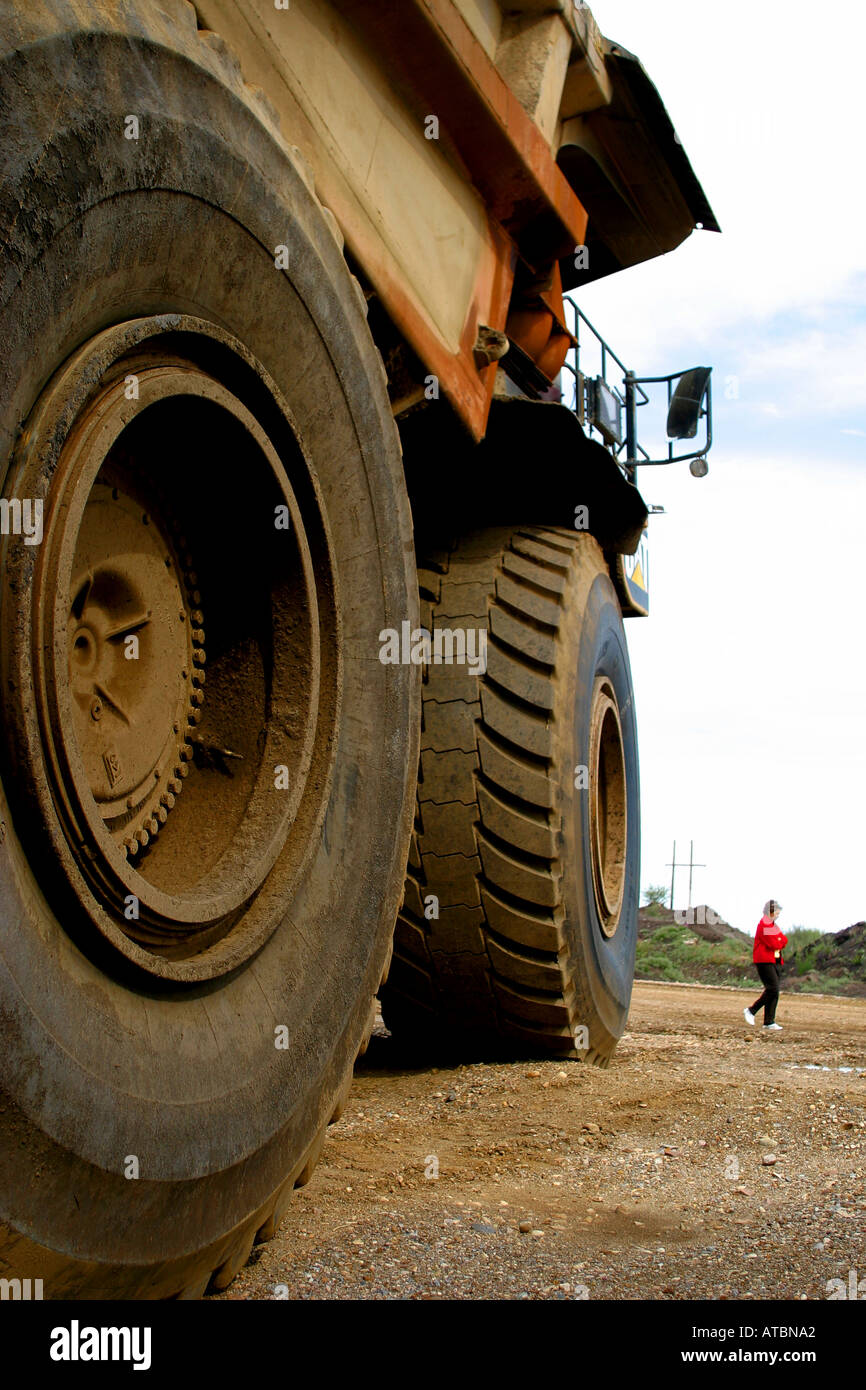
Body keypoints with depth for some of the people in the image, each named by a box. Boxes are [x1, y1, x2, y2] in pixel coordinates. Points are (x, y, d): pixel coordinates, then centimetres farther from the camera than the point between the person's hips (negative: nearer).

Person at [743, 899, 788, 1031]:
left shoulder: (773, 925, 20)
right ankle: (751, 1011, -5)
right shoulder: (763, 925, -10)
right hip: (765, 961, -9)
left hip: (776, 961, 9)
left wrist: (778, 941, -7)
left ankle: (769, 1021, 5)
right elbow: (773, 944, -18)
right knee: (773, 989, -16)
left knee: (774, 991, 4)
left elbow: (784, 941, 11)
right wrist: (780, 942, 1)